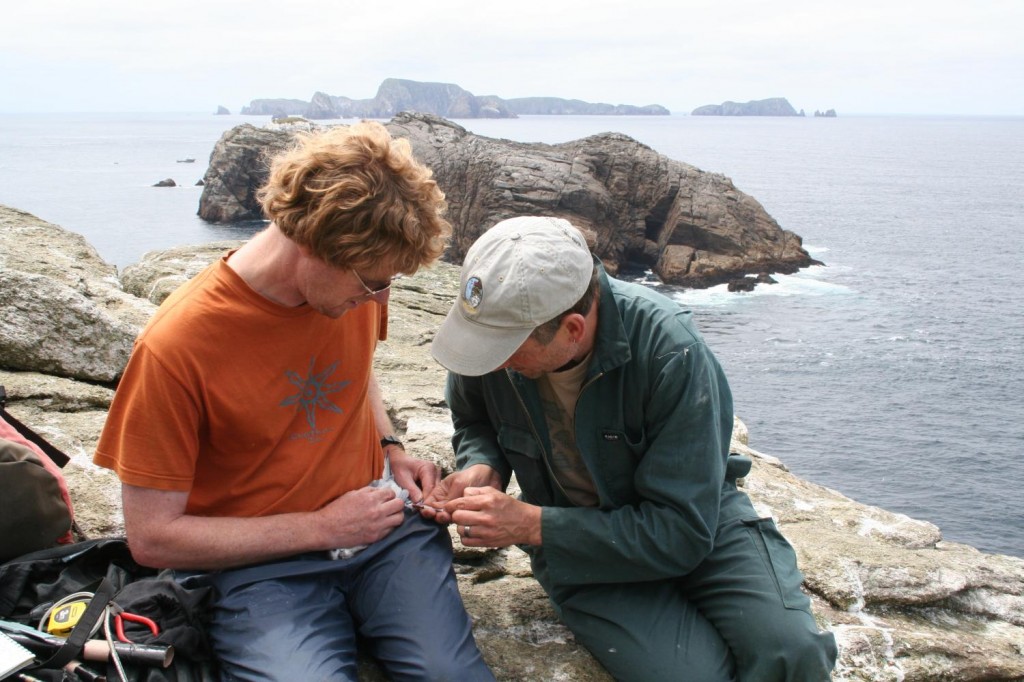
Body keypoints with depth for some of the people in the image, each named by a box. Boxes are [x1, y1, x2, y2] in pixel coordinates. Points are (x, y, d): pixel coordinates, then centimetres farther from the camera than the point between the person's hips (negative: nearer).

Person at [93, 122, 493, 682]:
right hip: (254, 565, -4)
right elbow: (152, 538, -13)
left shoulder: (354, 286, -3)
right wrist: (320, 528, -13)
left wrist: (391, 449, 3)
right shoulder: (175, 346, -19)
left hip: (379, 523, 5)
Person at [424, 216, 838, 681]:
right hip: (576, 542, 2)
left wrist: (533, 526, -30)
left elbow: (681, 531, -27)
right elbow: (474, 422, 9)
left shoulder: (669, 350, -28)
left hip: (697, 524, -1)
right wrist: (483, 469, -15)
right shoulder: (490, 339, -16)